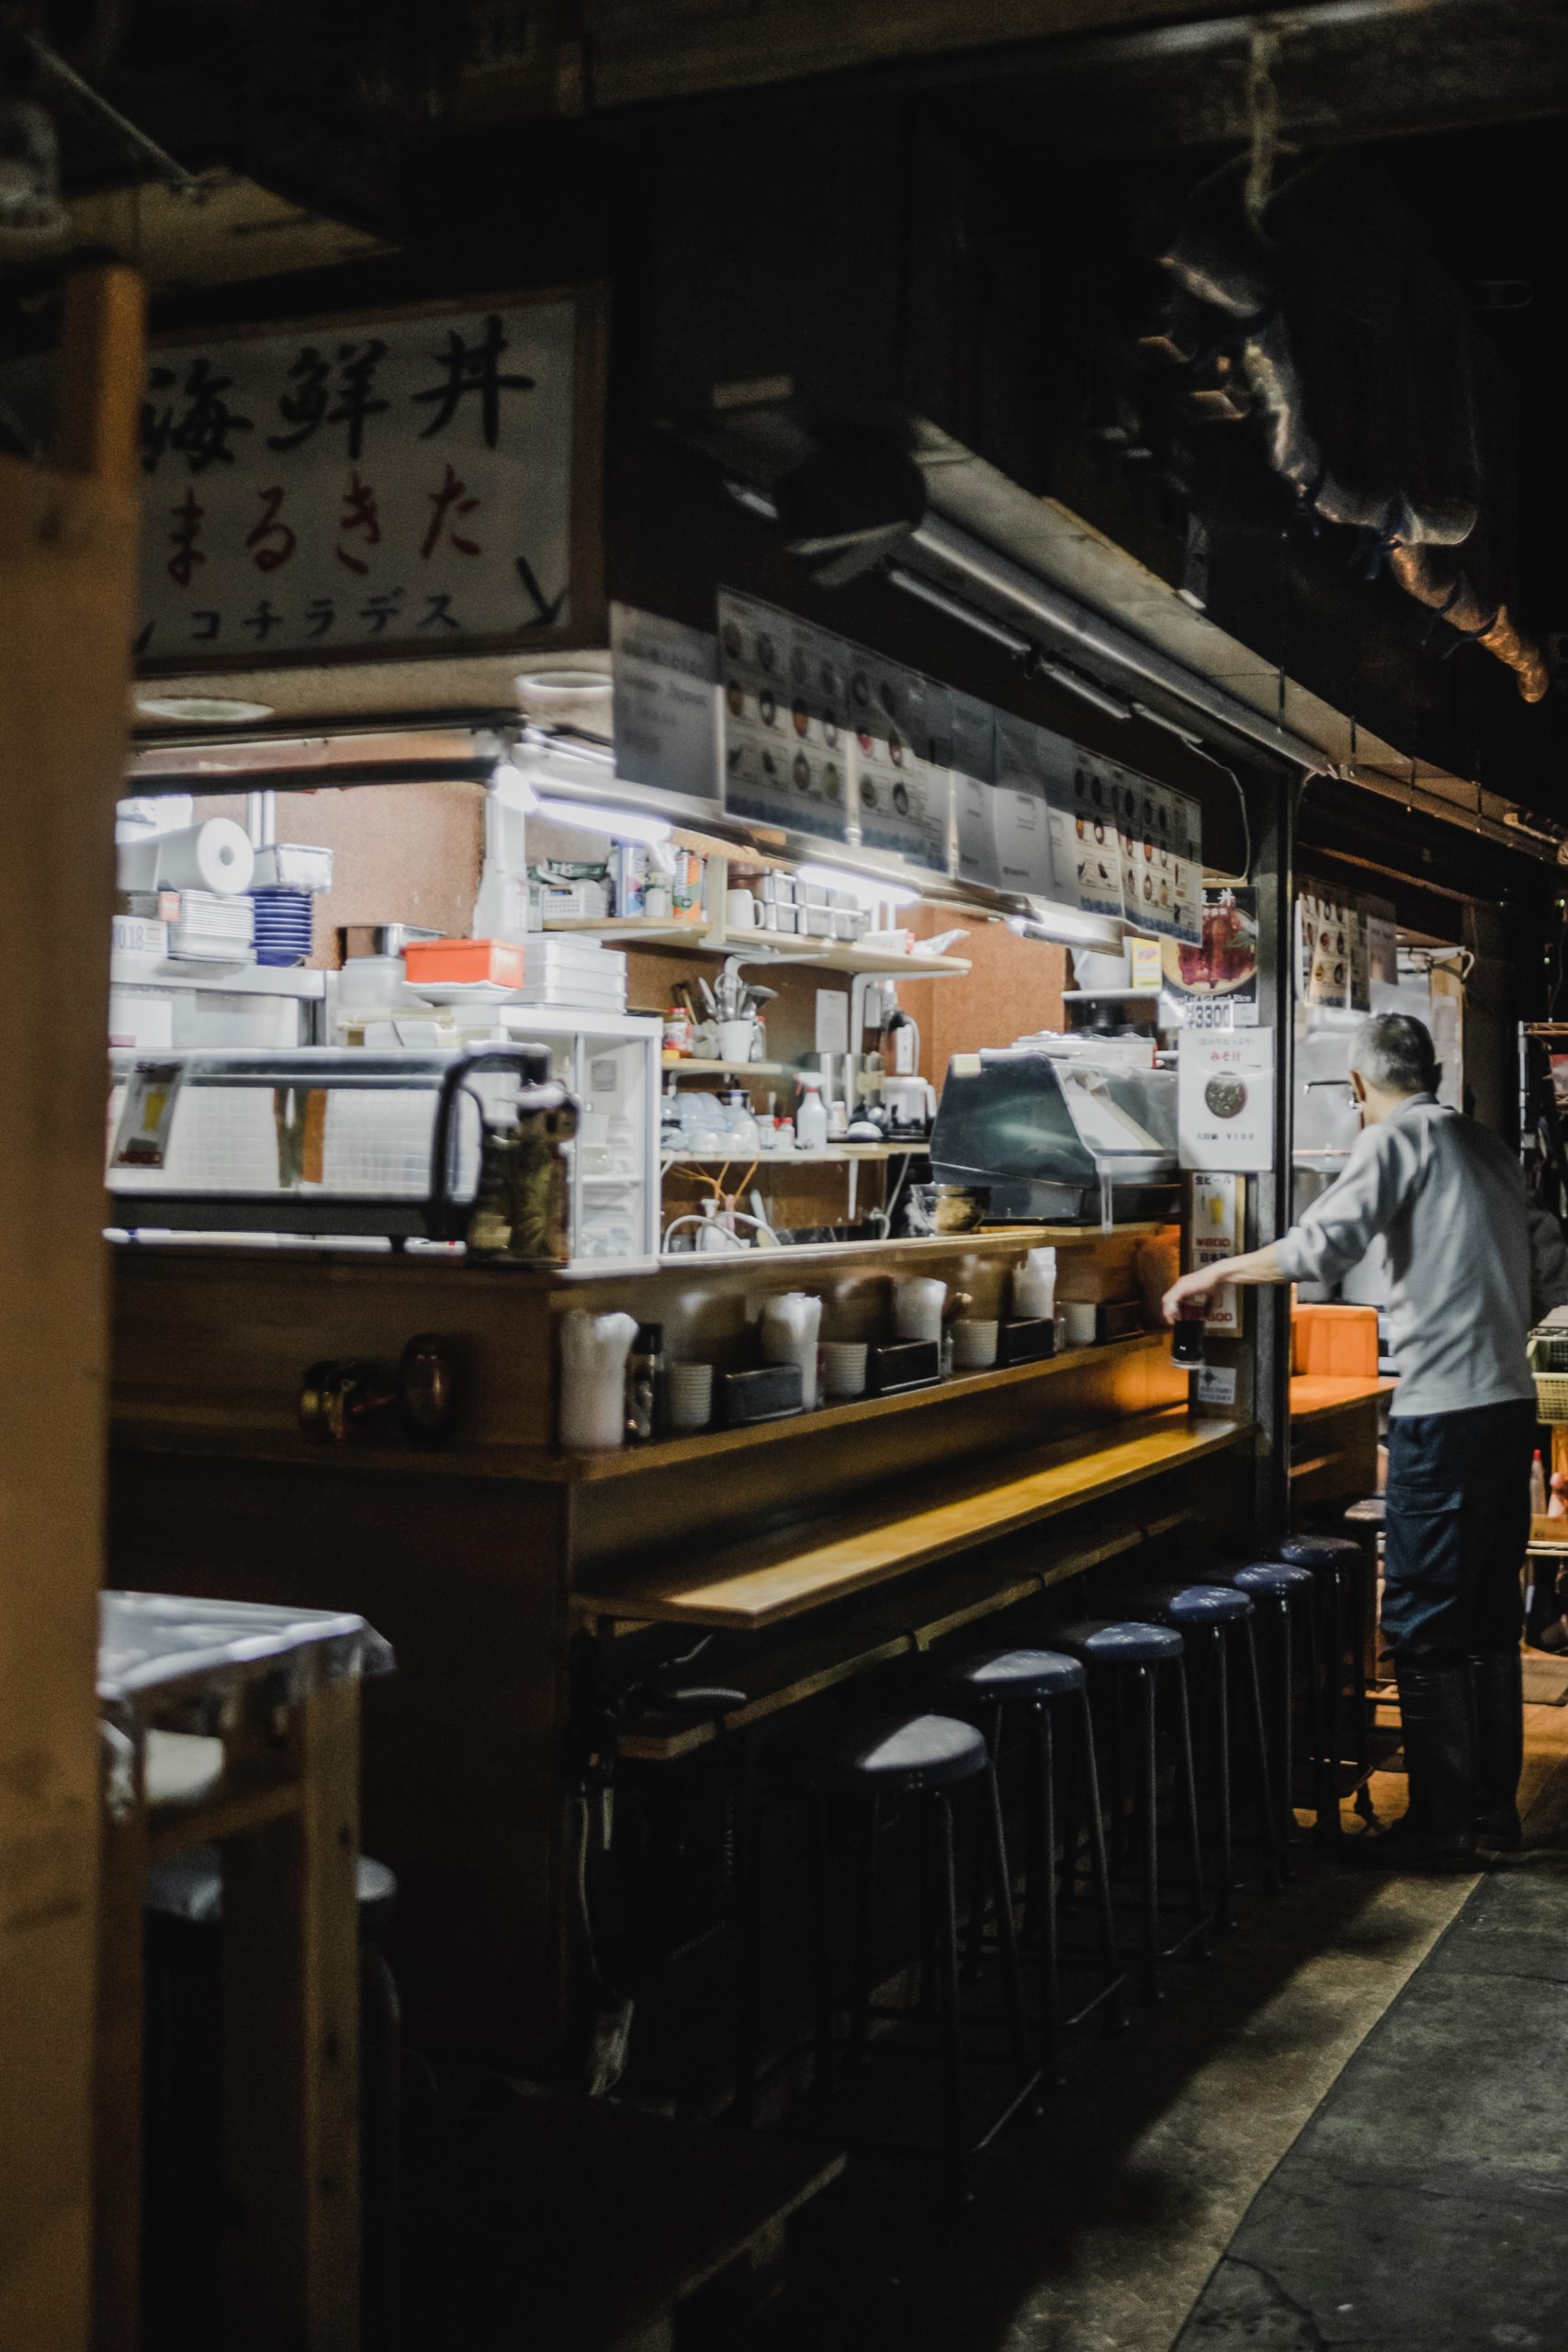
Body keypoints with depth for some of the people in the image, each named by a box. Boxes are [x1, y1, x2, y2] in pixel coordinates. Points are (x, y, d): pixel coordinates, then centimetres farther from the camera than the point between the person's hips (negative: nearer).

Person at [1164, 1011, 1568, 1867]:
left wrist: (1217, 1273, -7)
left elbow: (1321, 1247, -19)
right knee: (1490, 1614, 15)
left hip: (1443, 1412, -8)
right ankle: (1494, 1803, 23)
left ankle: (1438, 1822, 3)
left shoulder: (1396, 1139, -7)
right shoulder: (1486, 1145, 16)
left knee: (1425, 1622, -2)